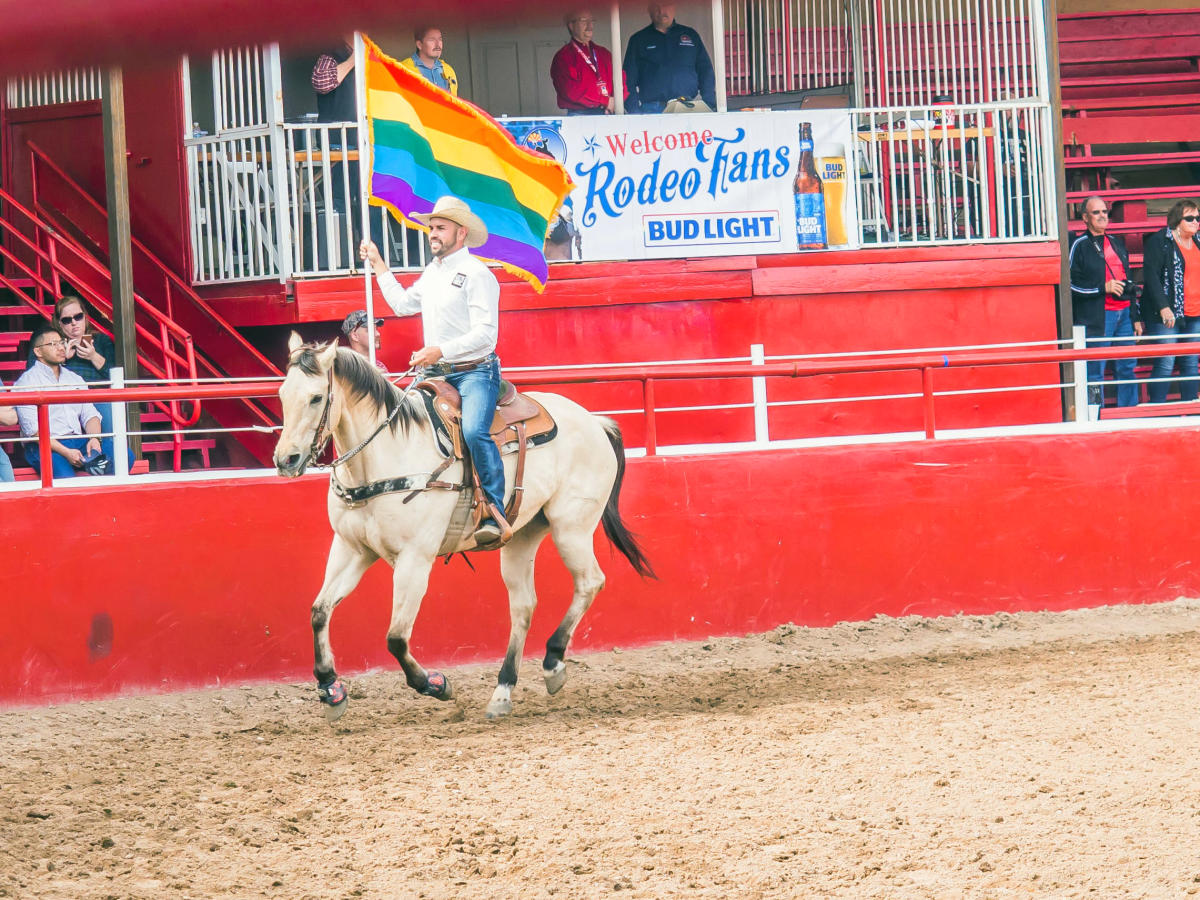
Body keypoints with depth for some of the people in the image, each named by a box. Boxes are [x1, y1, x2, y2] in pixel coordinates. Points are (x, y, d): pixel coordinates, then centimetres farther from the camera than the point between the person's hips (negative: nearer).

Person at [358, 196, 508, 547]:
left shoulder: (476, 274, -9)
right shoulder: (432, 273, 18)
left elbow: (485, 333, -17)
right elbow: (403, 304, 35)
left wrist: (440, 351, -26)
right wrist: (378, 265, 32)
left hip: (474, 371, -9)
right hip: (435, 373, 9)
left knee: (474, 430, -32)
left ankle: (495, 517, -31)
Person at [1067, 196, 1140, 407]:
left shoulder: (1117, 243, 19)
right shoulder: (1079, 246, -2)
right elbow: (1071, 284, -9)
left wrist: (1135, 317, 20)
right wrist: (1104, 288, -16)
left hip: (1124, 313, 7)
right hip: (1097, 317, -7)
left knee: (1127, 368, 8)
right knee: (1095, 373, -6)